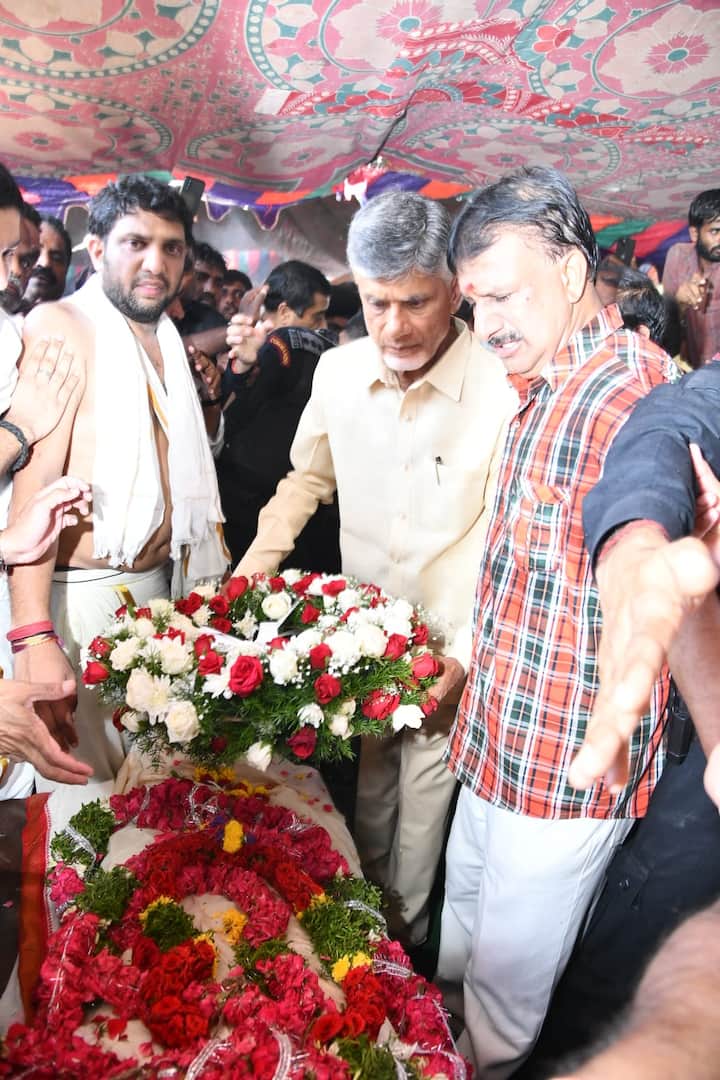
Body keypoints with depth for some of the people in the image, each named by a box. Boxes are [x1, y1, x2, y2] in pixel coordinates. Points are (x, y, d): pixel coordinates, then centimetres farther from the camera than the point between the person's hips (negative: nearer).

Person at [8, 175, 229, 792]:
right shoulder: (59, 327, -11)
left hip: (157, 590, 8)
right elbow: (34, 484, -19)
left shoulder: (166, 339, 14)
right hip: (81, 596, -7)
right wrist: (34, 637, -26)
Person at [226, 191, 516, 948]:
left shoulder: (501, 388, -21)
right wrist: (247, 575, 4)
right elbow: (309, 476, 10)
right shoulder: (338, 371, -6)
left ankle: (404, 942, 42)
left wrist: (468, 656, -20)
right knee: (367, 790, 23)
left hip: (451, 655, -4)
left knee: (424, 805, 14)